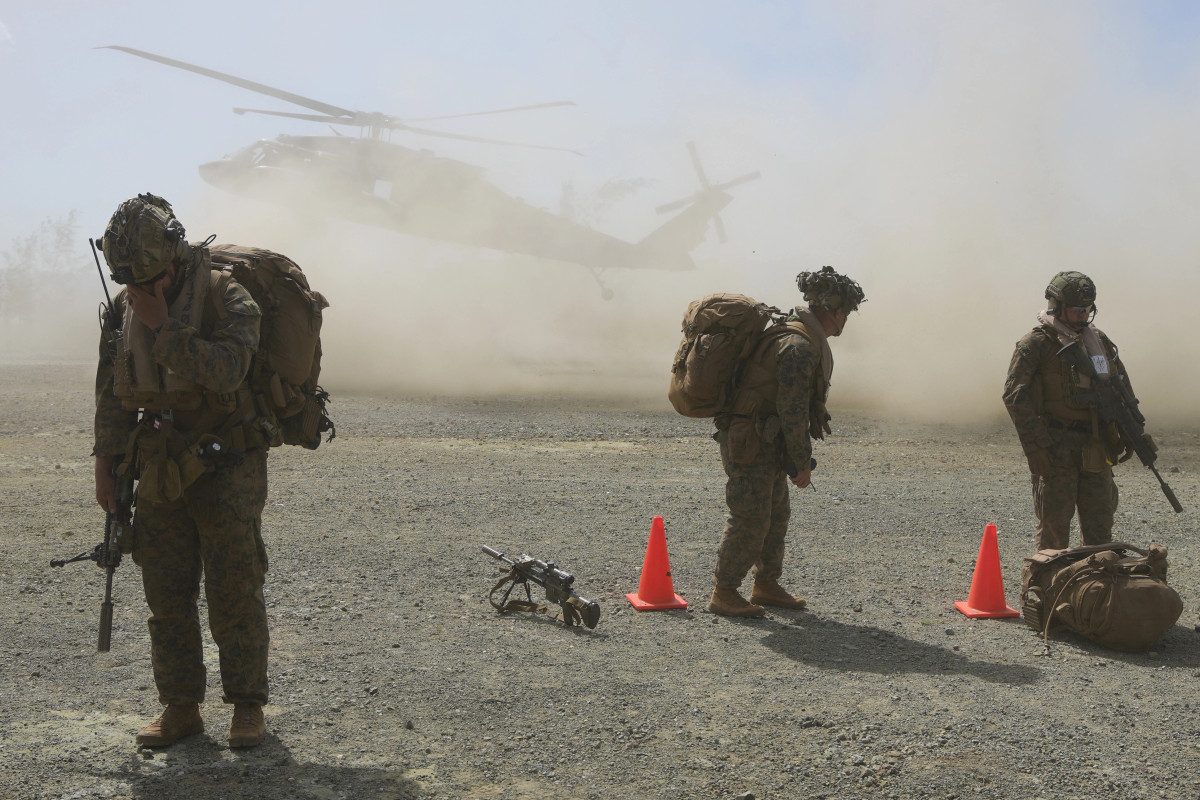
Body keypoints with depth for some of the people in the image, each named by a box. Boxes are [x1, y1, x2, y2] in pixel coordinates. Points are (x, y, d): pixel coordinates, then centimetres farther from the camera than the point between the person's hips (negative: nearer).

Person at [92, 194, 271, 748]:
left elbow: (225, 373, -28)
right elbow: (111, 393, 11)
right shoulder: (123, 308, 4)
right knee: (167, 596, 7)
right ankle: (180, 707, 18)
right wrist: (106, 461, 7)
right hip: (160, 472, 5)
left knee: (234, 592, -2)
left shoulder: (228, 299, -13)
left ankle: (247, 706, 11)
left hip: (225, 468, -5)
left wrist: (163, 328, -26)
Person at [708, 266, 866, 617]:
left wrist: (796, 458, 22)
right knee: (750, 519, -4)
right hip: (751, 444, -11)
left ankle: (766, 585, 28)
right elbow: (792, 410, -22)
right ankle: (723, 594, 5)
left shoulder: (798, 337, 13)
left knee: (776, 515, 17)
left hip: (767, 443, 11)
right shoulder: (799, 346, -21)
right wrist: (802, 463, -15)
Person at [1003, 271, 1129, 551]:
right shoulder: (1036, 344, -7)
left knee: (1099, 523, 7)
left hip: (1096, 451, 6)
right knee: (1055, 525, -1)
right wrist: (1036, 446, -18)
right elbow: (1015, 396, -13)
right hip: (1056, 451, -5)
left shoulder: (1099, 340, 13)